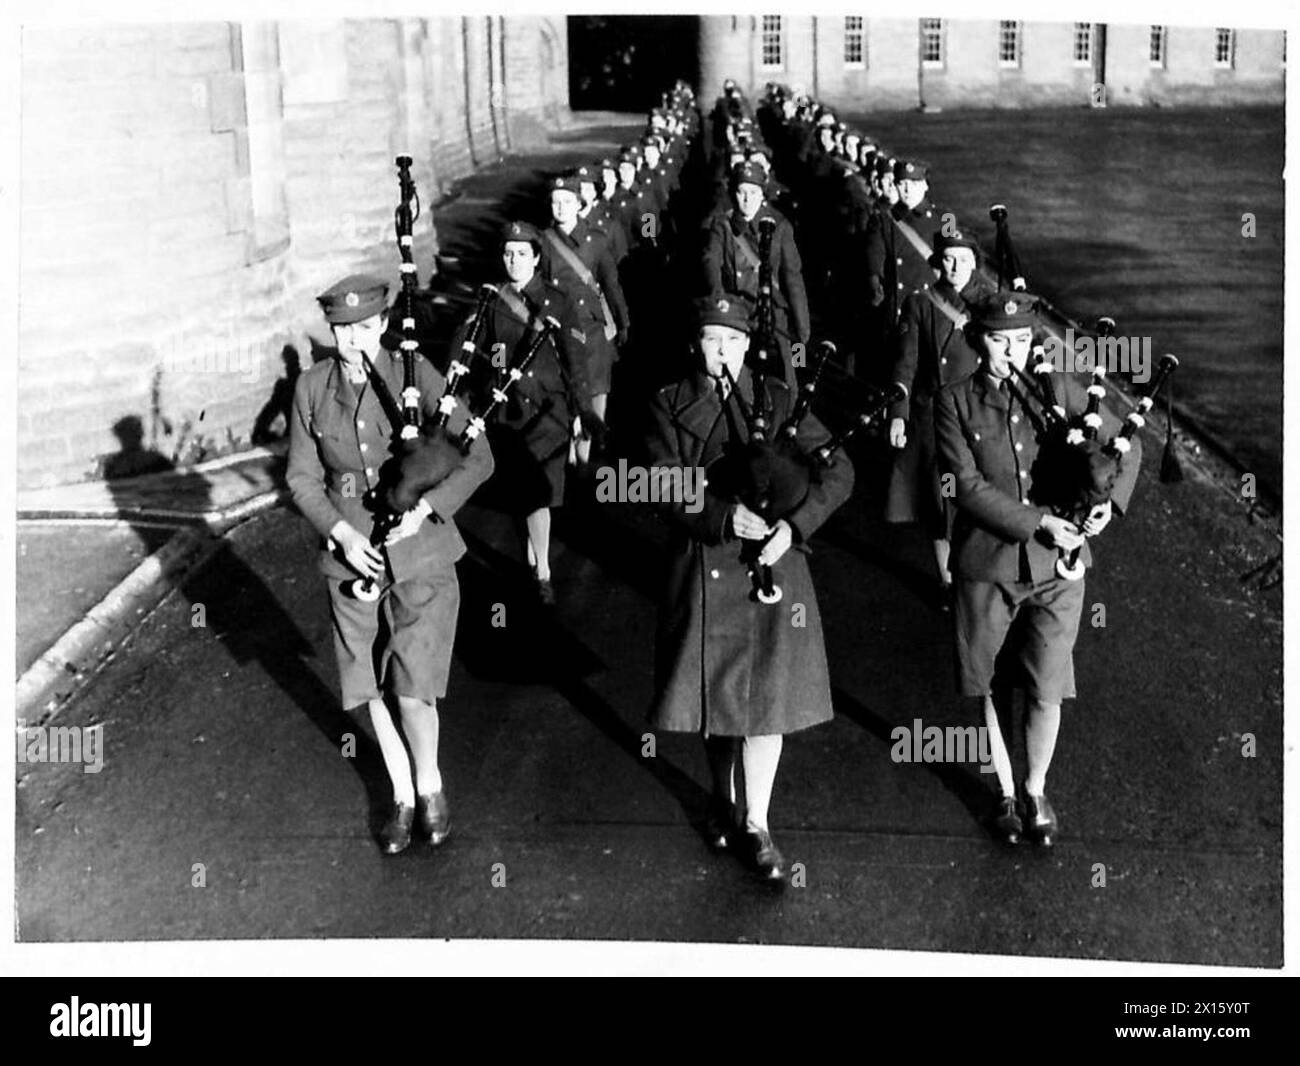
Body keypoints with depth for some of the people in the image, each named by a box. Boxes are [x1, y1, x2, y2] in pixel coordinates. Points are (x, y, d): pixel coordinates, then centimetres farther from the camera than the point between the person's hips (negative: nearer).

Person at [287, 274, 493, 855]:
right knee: (374, 691, 12)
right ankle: (402, 796, 32)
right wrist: (341, 533, -12)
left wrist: (423, 508, -20)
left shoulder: (419, 377, -10)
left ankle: (431, 782, 20)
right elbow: (302, 478, 3)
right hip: (352, 560, 3)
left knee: (413, 690, -9)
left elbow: (477, 460, -9)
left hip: (421, 558, -3)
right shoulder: (312, 388, -3)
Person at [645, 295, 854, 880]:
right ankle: (724, 798, 36)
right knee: (712, 692, 13)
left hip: (769, 566, 0)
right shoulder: (669, 405, 2)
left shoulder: (779, 400, 2)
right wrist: (727, 516, -24)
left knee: (766, 697, -1)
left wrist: (792, 525, -17)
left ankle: (755, 825, 10)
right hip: (700, 569, 1)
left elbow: (837, 472, -2)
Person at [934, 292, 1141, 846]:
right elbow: (969, 488, -12)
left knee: (1047, 692, 3)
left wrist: (1110, 500, -9)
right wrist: (1038, 523, -21)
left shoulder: (1060, 388, 2)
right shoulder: (955, 402, -4)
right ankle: (1006, 792, 32)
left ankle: (1036, 789, 28)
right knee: (987, 688, 12)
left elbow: (1125, 445, 10)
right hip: (986, 566, -1)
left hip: (1057, 568, 1)